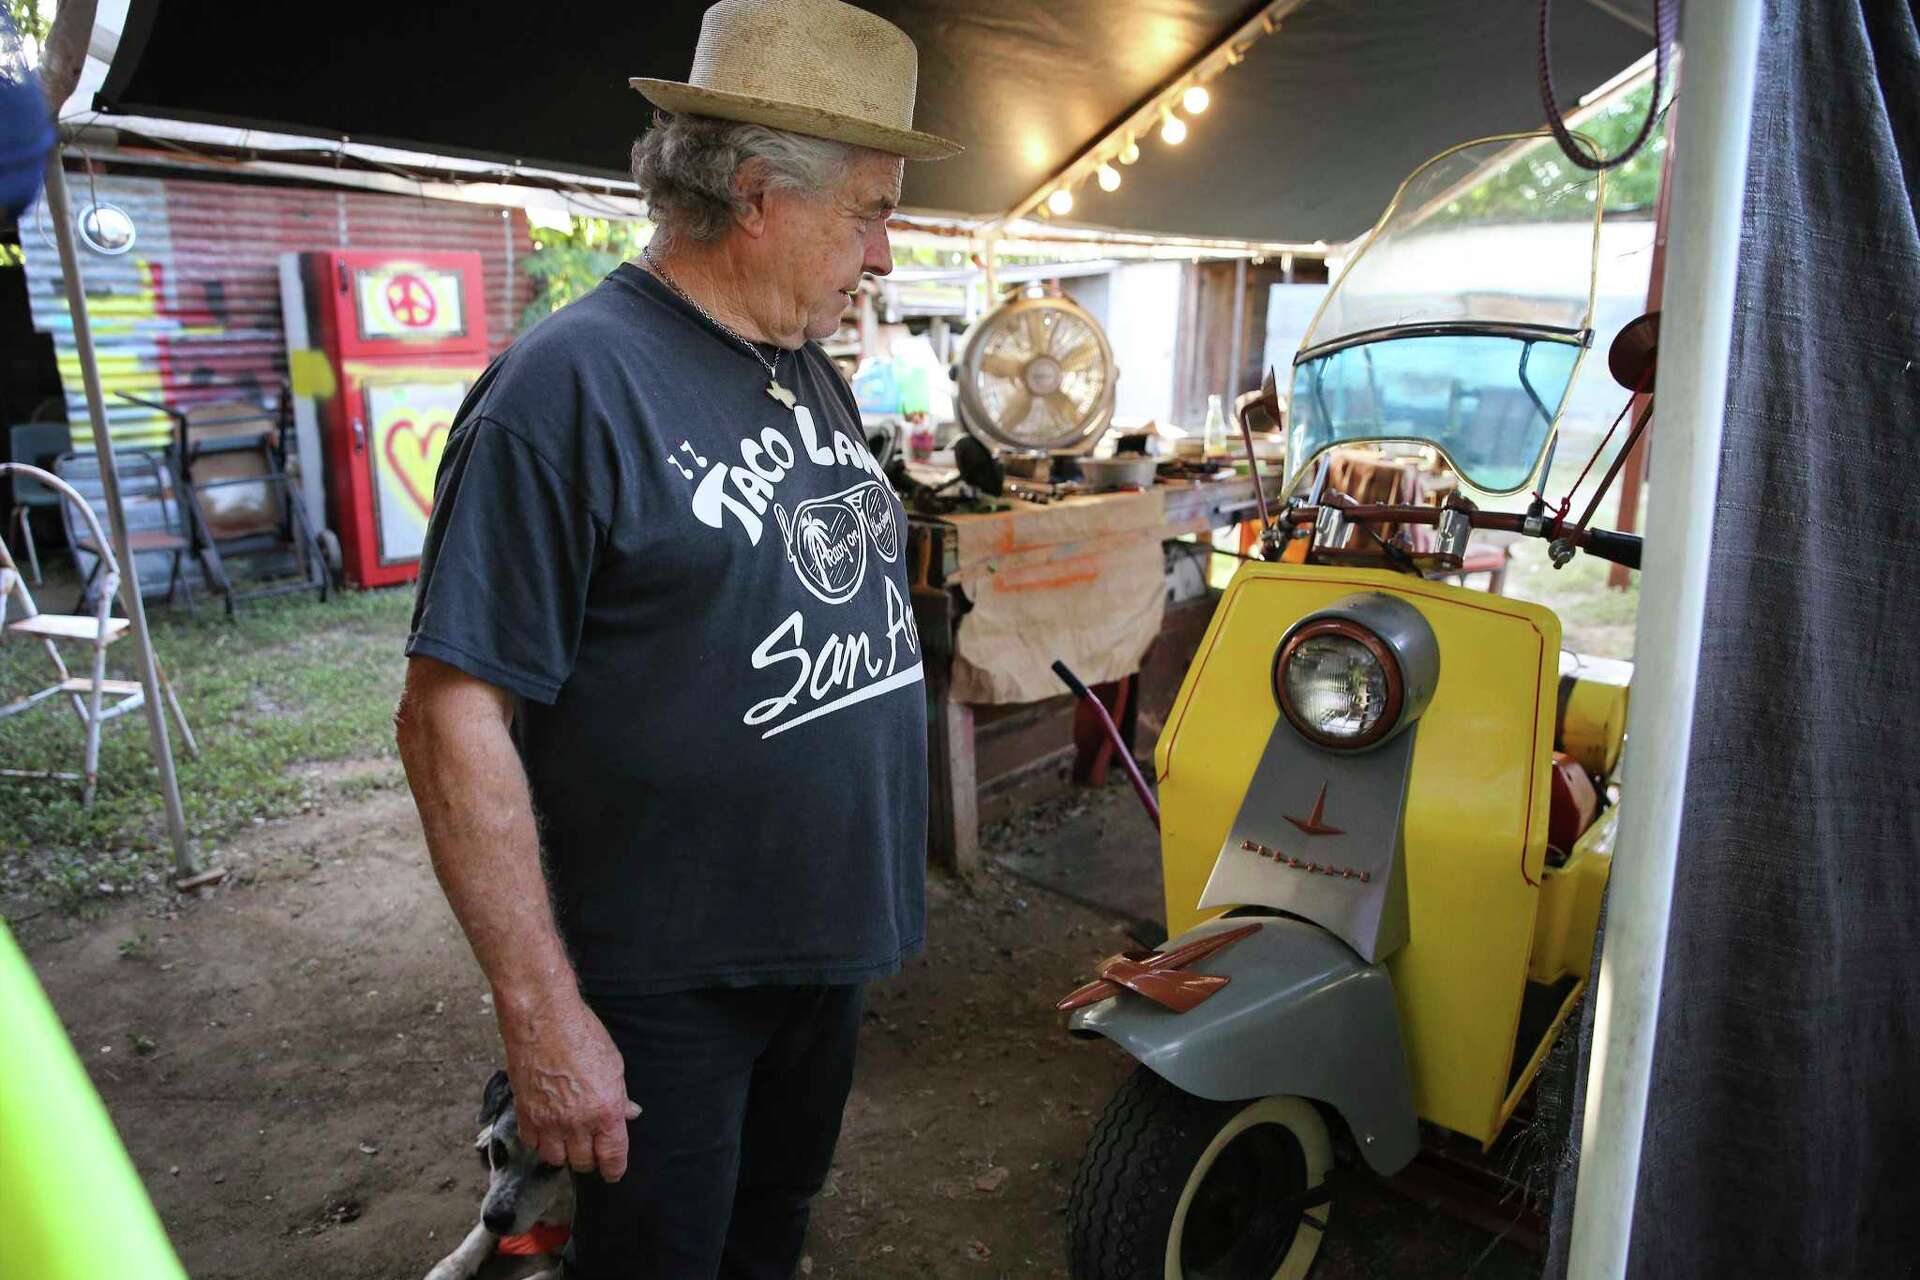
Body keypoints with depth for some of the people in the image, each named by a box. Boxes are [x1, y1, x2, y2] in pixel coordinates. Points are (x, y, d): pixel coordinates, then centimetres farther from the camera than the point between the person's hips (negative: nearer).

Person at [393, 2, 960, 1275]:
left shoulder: (813, 372, 5)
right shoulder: (574, 381, -20)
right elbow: (453, 717, -22)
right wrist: (543, 1015, -21)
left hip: (831, 936, 7)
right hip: (670, 978, -7)